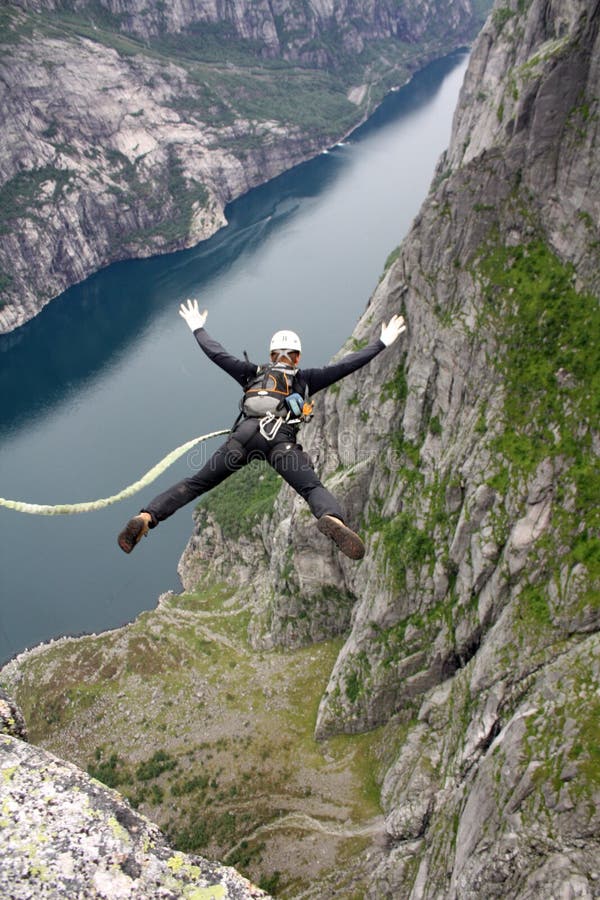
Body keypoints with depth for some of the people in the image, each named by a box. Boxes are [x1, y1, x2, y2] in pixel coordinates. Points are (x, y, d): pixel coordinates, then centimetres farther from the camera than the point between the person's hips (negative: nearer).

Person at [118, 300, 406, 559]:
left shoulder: (253, 373, 33)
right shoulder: (305, 378, 28)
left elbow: (216, 353, 36)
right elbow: (344, 366, 22)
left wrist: (197, 328, 53)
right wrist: (382, 343, 31)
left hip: (244, 434, 3)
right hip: (281, 439, -2)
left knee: (195, 483, 5)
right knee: (313, 489, -13)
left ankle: (145, 518, -11)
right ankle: (332, 519, -46)